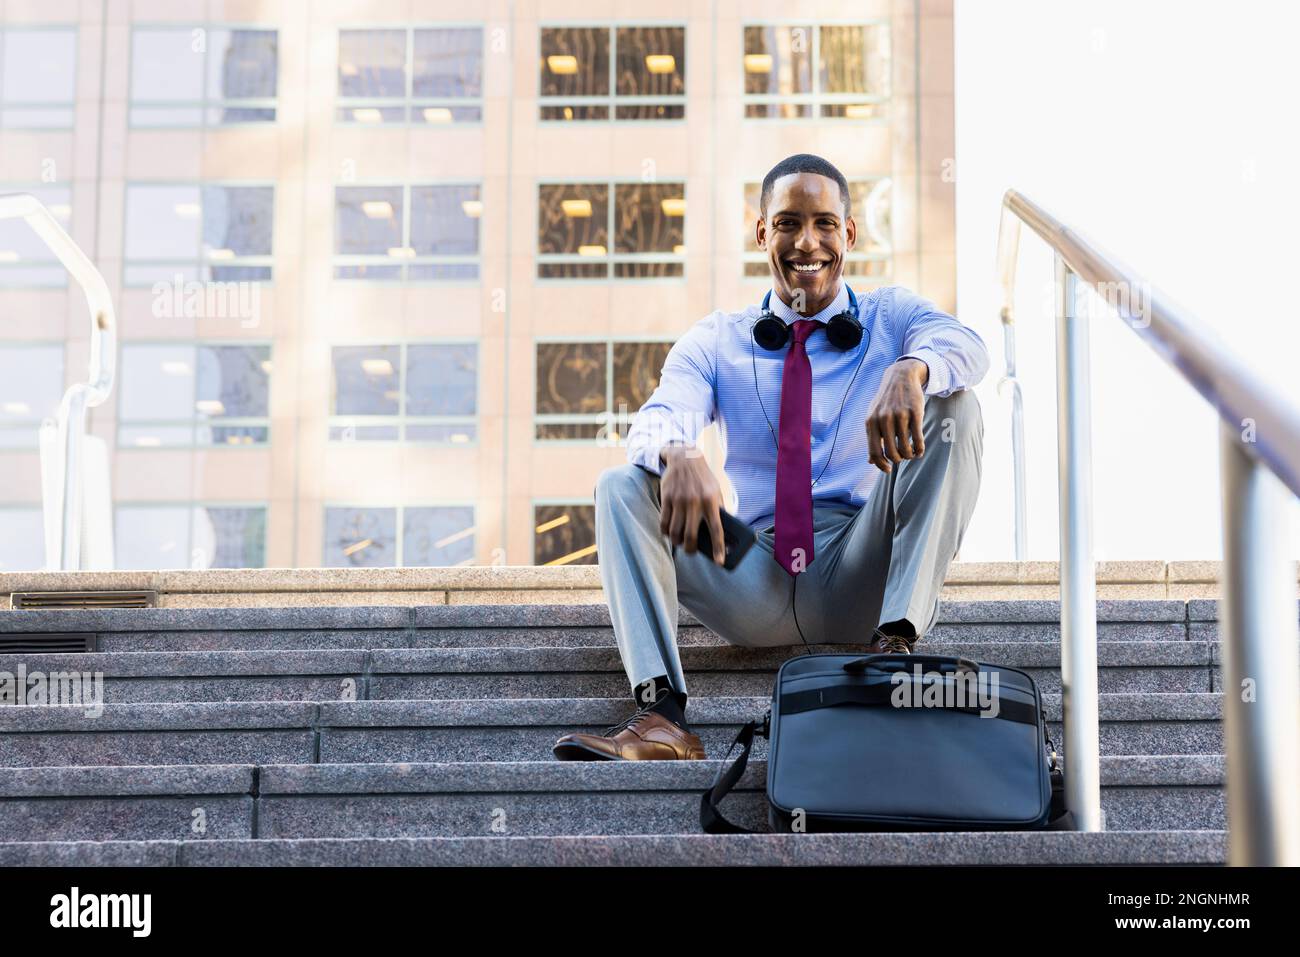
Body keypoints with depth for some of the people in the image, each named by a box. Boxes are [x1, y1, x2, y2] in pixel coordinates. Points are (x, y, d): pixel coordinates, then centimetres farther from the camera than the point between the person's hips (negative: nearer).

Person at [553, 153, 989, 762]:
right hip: (757, 586, 1)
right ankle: (661, 712, -35)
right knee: (621, 486, -17)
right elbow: (662, 415, -8)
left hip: (862, 575, -1)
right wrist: (679, 455, -34)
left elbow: (966, 346, -12)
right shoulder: (716, 341, 13)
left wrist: (910, 369, -38)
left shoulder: (891, 316, 12)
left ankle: (897, 638, -30)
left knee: (952, 405, -18)